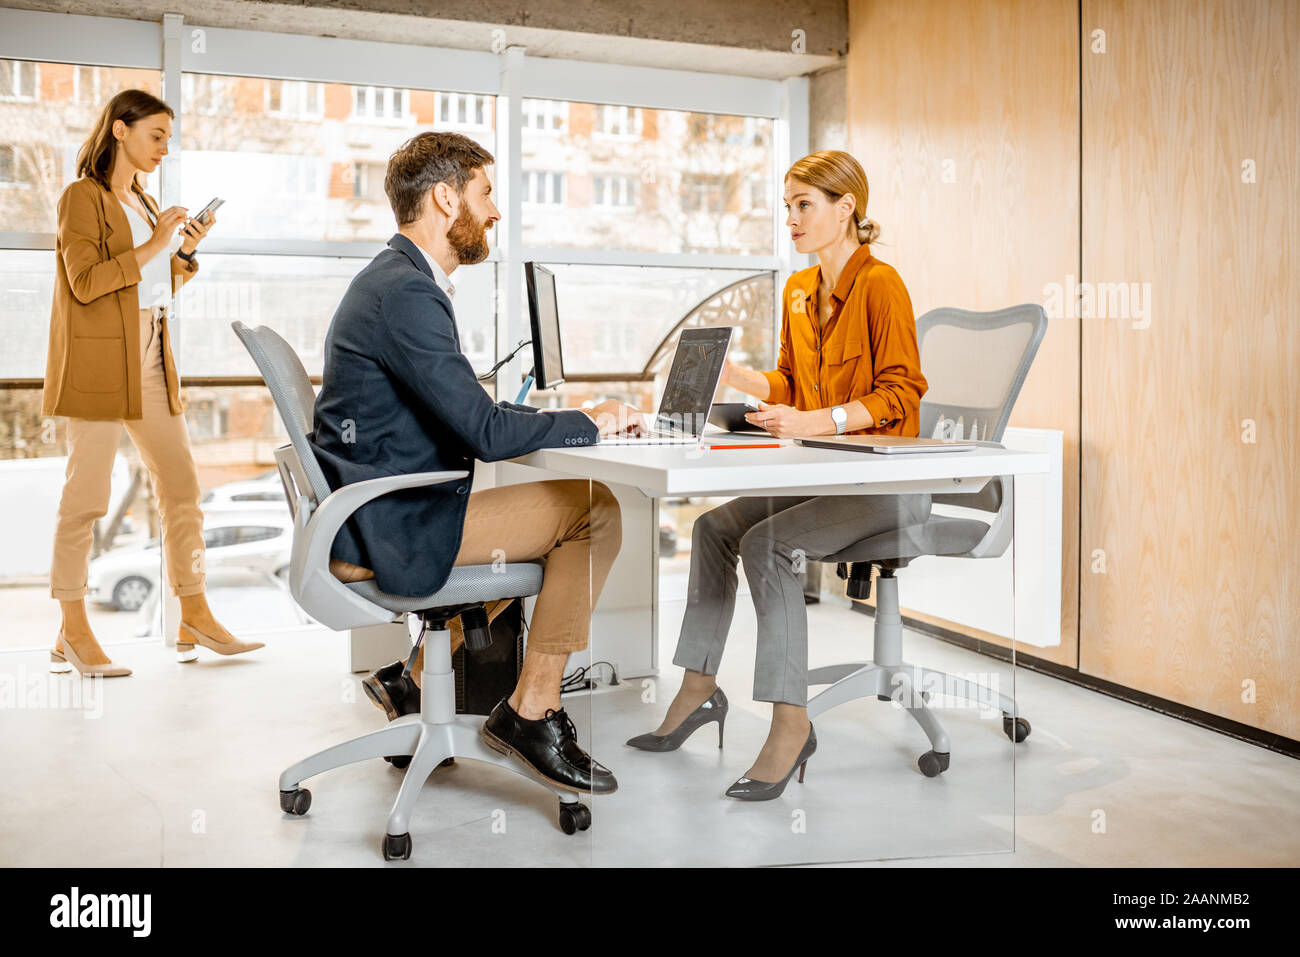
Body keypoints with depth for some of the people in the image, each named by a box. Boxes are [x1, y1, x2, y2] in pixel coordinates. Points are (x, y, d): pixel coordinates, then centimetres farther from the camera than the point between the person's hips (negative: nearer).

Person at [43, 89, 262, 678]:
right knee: (86, 494, -4)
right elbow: (86, 281, -15)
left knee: (181, 486, 4)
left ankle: (195, 621, 10)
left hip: (151, 361, 8)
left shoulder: (144, 203, 20)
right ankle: (72, 635, 3)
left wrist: (186, 249, 8)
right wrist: (155, 243, -14)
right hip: (99, 361, -8)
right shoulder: (82, 196, -3)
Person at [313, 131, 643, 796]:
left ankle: (419, 681, 26)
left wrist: (567, 417, 9)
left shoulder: (395, 279, 15)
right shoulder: (406, 293, -19)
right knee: (595, 511, -9)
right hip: (383, 531, -11)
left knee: (550, 506, 27)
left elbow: (464, 415, 19)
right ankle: (531, 711, 1)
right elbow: (487, 434, -23)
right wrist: (591, 423, -8)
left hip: (368, 520, 11)